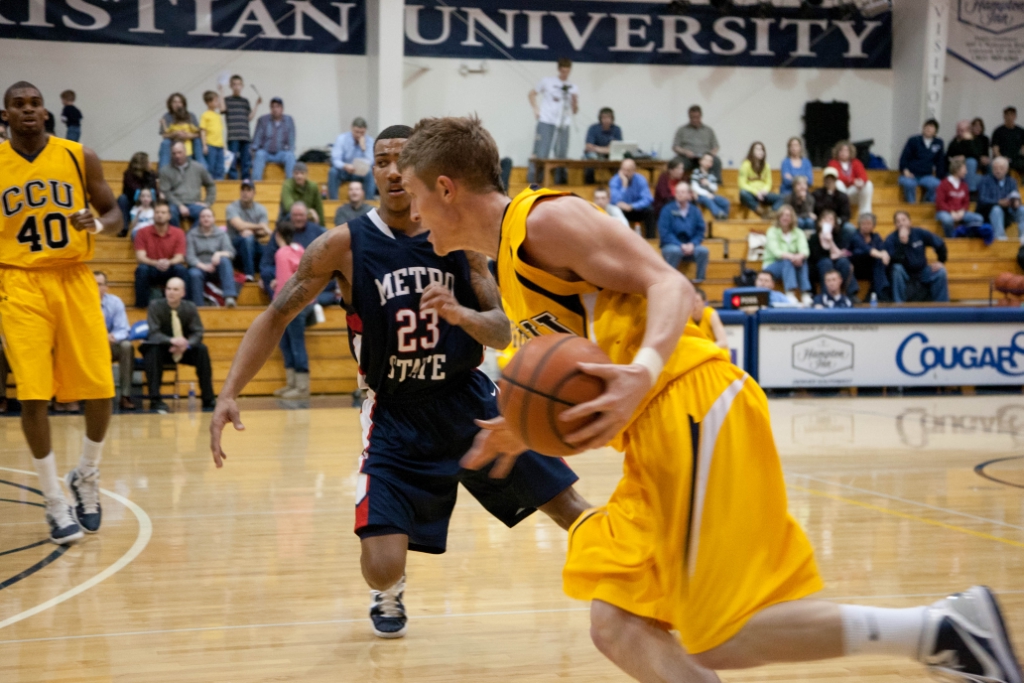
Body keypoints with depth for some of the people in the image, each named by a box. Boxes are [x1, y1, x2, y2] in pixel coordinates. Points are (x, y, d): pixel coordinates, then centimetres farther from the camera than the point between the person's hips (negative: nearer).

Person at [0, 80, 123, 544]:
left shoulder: (80, 157, 3)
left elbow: (114, 214, 9)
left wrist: (97, 224, -13)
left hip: (75, 280, 1)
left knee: (100, 391, -2)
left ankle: (87, 477, 25)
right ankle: (55, 501, 7)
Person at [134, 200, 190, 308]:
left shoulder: (178, 233, -2)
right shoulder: (143, 232, -3)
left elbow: (179, 258, -8)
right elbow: (140, 258, -11)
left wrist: (168, 263, -33)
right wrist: (155, 263, -32)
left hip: (170, 271, 0)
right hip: (150, 272, 0)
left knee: (182, 269, -31)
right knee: (141, 269, -33)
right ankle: (141, 305, -23)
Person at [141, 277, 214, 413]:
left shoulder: (190, 307, -7)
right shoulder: (155, 305, -13)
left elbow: (197, 333, -10)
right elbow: (153, 333, -21)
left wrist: (186, 344, -33)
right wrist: (171, 341, -41)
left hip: (183, 350, 2)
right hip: (162, 349, -2)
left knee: (202, 350, -25)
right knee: (153, 350, -35)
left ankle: (208, 400, -21)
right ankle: (155, 399, -34)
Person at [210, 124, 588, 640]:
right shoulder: (344, 245, -11)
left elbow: (503, 333, -4)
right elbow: (276, 317, -4)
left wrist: (460, 314, -27)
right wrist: (229, 393, -15)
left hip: (470, 400, 2)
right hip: (396, 417, -2)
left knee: (571, 509, 4)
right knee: (382, 565, -14)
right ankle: (388, 597, 26)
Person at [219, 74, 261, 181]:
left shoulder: (245, 101, 18)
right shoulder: (227, 100, 6)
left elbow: (249, 118, 13)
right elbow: (222, 109, -15)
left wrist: (257, 105, 10)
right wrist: (221, 93, -13)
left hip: (245, 136, 4)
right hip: (233, 136, -4)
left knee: (245, 160, 5)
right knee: (233, 160, -7)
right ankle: (232, 178, -4)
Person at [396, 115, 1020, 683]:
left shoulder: (543, 219, -4)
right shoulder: (511, 273, 24)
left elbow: (671, 285, -13)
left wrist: (642, 372, -30)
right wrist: (531, 433, 21)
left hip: (692, 407, -10)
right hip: (658, 442, 10)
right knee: (619, 627, 4)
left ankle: (944, 628, -3)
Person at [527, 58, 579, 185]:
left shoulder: (573, 88, 11)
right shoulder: (547, 81, 6)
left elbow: (574, 111, 11)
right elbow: (532, 94, 14)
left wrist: (575, 101, -8)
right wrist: (536, 109, 2)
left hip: (563, 124, 3)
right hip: (546, 122, -3)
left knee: (562, 154, 4)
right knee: (541, 153, -6)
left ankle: (560, 178, 13)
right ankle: (533, 178, 0)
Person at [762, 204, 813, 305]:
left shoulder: (798, 233, 5)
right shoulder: (772, 232, -5)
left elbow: (805, 251, -12)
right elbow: (775, 251, -21)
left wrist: (800, 256, -38)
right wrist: (791, 256, -41)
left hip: (791, 266, 3)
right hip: (772, 266, -3)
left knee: (802, 261, -30)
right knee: (787, 261, -35)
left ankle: (806, 295, -42)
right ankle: (790, 295, -51)